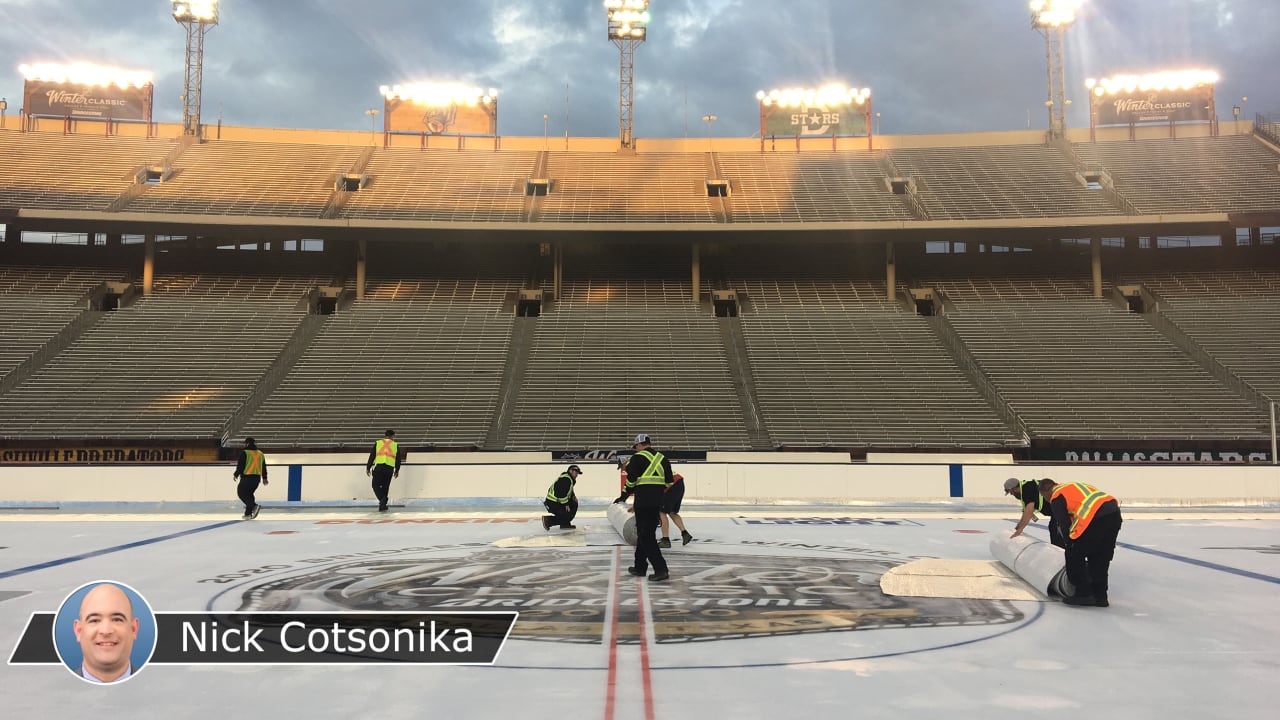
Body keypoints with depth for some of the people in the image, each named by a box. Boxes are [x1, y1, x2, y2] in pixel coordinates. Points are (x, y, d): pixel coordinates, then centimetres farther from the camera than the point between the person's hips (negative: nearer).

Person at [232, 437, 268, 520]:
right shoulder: (260, 454, 13)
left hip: (247, 478, -7)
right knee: (249, 494, 15)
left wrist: (235, 475, 4)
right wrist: (264, 478, 24)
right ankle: (248, 513, 11)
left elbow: (240, 466, -10)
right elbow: (264, 467, 17)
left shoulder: (244, 453, -7)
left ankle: (254, 506, -18)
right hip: (257, 478, 7)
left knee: (241, 493, 2)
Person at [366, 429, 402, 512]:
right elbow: (398, 459, 15)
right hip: (390, 468, 1)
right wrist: (397, 470, 26)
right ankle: (382, 505, 12)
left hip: (378, 467, -1)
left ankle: (382, 501, -12)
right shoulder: (396, 445, 15)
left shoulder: (378, 443, 13)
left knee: (376, 485, 9)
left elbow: (372, 456, 9)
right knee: (385, 487, 13)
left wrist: (368, 468, 15)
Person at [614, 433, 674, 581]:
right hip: (657, 502, 7)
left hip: (643, 501, -7)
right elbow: (668, 482, 13)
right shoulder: (662, 459, 11)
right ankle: (640, 567, 25)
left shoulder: (638, 458, -8)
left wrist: (624, 496, 4)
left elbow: (631, 480, -11)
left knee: (646, 536, -3)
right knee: (647, 533, 18)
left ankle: (661, 569, -11)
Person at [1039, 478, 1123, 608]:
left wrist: (1071, 546, 18)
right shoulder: (1073, 486, 33)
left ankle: (1084, 594, 9)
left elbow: (1065, 525, 5)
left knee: (1074, 556, 7)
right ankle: (1100, 596, 24)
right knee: (1100, 558, 20)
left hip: (1096, 519, -9)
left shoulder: (1056, 498, 8)